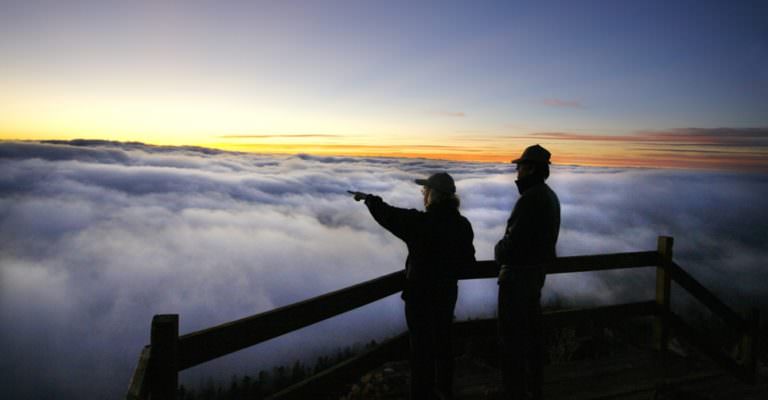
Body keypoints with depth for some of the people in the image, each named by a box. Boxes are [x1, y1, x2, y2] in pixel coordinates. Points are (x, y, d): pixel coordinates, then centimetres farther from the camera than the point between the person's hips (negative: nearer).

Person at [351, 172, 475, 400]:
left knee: (421, 347, 5)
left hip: (421, 295, -6)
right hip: (447, 293, 7)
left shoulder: (421, 222, -21)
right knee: (442, 342, 21)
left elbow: (388, 215, -9)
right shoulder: (463, 224, -2)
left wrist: (369, 199, 8)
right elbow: (467, 261, 6)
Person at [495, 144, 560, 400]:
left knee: (512, 336, 0)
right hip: (536, 271, 10)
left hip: (518, 274, -10)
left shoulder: (531, 198, -21)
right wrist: (505, 249, 5)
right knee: (531, 331, 19)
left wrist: (499, 252, -3)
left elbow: (513, 240, -23)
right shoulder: (549, 196, 10)